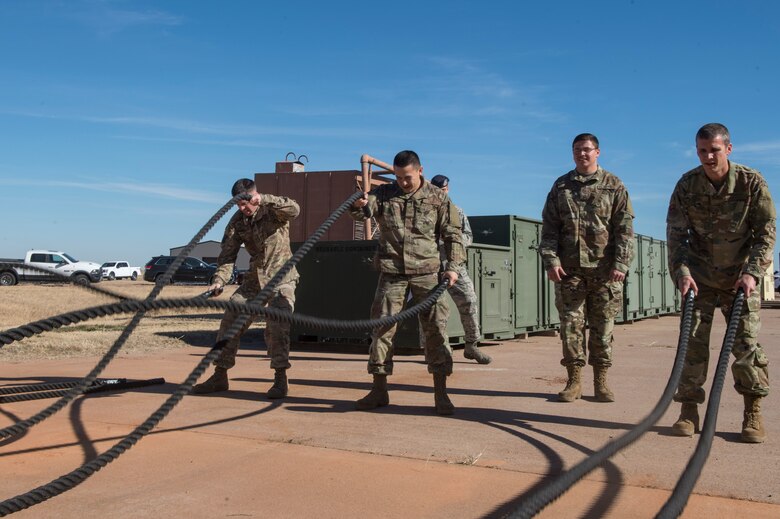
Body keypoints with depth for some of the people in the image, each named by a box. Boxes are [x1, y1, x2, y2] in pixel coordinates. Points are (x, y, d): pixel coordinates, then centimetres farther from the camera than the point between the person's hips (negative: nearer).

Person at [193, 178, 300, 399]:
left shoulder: (273, 210, -12)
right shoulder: (237, 221, 1)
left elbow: (294, 209, -35)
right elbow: (228, 253, -1)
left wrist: (264, 199, -41)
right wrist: (220, 280, -15)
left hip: (281, 277, -5)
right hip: (254, 279, 5)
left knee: (276, 325, -20)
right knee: (230, 321, 1)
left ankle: (280, 379, -11)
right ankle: (220, 376, 10)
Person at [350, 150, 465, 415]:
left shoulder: (438, 198, 4)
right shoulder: (383, 194, 6)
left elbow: (452, 235, 5)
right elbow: (363, 211, -11)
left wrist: (453, 266, -6)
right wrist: (357, 206, -35)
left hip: (426, 272, -1)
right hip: (391, 273, 1)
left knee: (435, 328, -3)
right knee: (382, 328, 2)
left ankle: (440, 393, 5)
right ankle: (379, 390, 13)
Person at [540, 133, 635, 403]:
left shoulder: (614, 186, 6)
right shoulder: (561, 186, 11)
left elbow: (625, 229, 0)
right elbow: (549, 228, 8)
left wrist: (621, 264, -10)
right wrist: (551, 260, -4)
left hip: (604, 270, -1)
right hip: (569, 269, 1)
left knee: (602, 325, 4)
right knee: (571, 324, 1)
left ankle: (601, 381, 13)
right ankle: (574, 381, 10)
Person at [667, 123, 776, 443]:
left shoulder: (752, 183, -10)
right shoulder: (686, 185, -8)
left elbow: (766, 232, -7)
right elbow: (676, 234, -5)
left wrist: (752, 272, -17)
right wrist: (682, 272, -17)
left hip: (740, 275, -1)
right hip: (700, 275, 1)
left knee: (746, 341, -5)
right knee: (693, 340, -4)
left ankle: (753, 414, 5)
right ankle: (689, 410, 2)